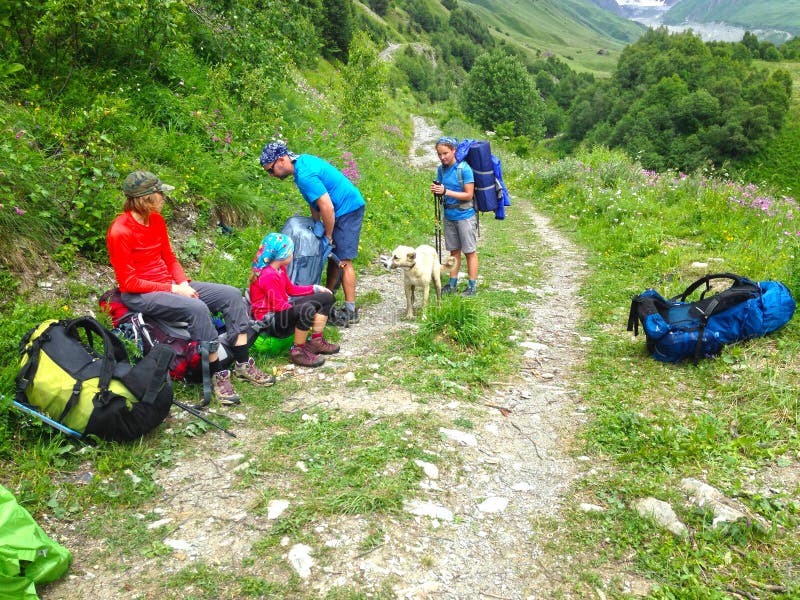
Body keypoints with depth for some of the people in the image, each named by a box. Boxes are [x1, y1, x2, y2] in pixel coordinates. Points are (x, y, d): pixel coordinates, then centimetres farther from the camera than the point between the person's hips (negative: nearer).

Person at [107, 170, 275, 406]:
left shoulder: (156, 219, 6)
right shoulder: (120, 232, -17)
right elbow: (129, 282, -17)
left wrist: (184, 283, -4)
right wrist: (174, 289, -18)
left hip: (170, 284, 8)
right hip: (139, 295, -8)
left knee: (231, 294, -7)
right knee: (196, 308, -34)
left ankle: (243, 364, -4)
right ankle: (217, 375, -20)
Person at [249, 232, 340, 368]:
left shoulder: (279, 269, 7)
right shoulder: (268, 276, -24)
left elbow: (291, 289, 19)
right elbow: (278, 306, -24)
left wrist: (315, 288, 14)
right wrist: (301, 309, -15)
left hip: (282, 310, 11)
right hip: (269, 320, -11)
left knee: (326, 297, 10)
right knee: (307, 309, -40)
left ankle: (316, 341, 11)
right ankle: (298, 351, -21)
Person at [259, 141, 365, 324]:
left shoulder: (305, 176, -25)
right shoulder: (303, 160, 7)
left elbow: (327, 208, -27)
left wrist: (328, 236, -15)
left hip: (348, 209, -10)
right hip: (343, 210, 10)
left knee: (343, 260, -9)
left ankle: (350, 311, -5)